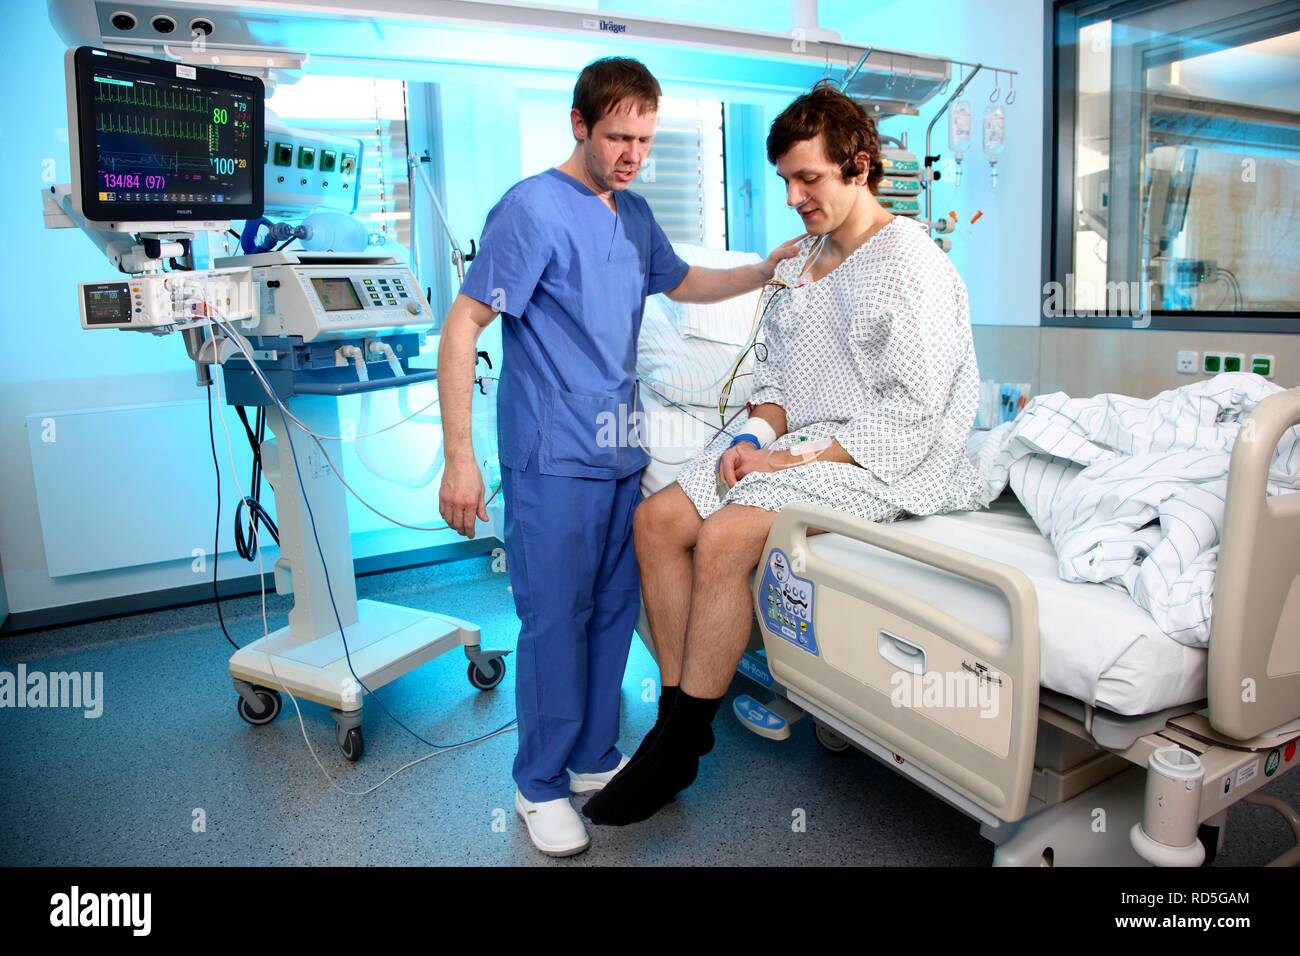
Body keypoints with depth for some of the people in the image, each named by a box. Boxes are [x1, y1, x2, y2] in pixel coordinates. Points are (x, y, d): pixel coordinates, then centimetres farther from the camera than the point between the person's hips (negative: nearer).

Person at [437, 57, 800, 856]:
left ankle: (596, 759, 31)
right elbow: (462, 327, -14)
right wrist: (460, 457, -19)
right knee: (556, 619, 0)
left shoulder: (633, 213, 13)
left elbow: (683, 283, 29)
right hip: (554, 459, -7)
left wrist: (765, 272, 13)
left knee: (615, 611, 13)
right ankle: (541, 785, 19)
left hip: (621, 451, 7)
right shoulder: (533, 207, -10)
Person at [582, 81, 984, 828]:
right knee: (658, 519, -10)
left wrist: (800, 460, -18)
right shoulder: (806, 259, 16)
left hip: (875, 459, -8)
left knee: (724, 538, -28)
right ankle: (678, 708, -5)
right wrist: (756, 435, -4)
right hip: (796, 440, 8)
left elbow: (912, 415, -16)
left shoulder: (911, 265, -10)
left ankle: (677, 748, -13)